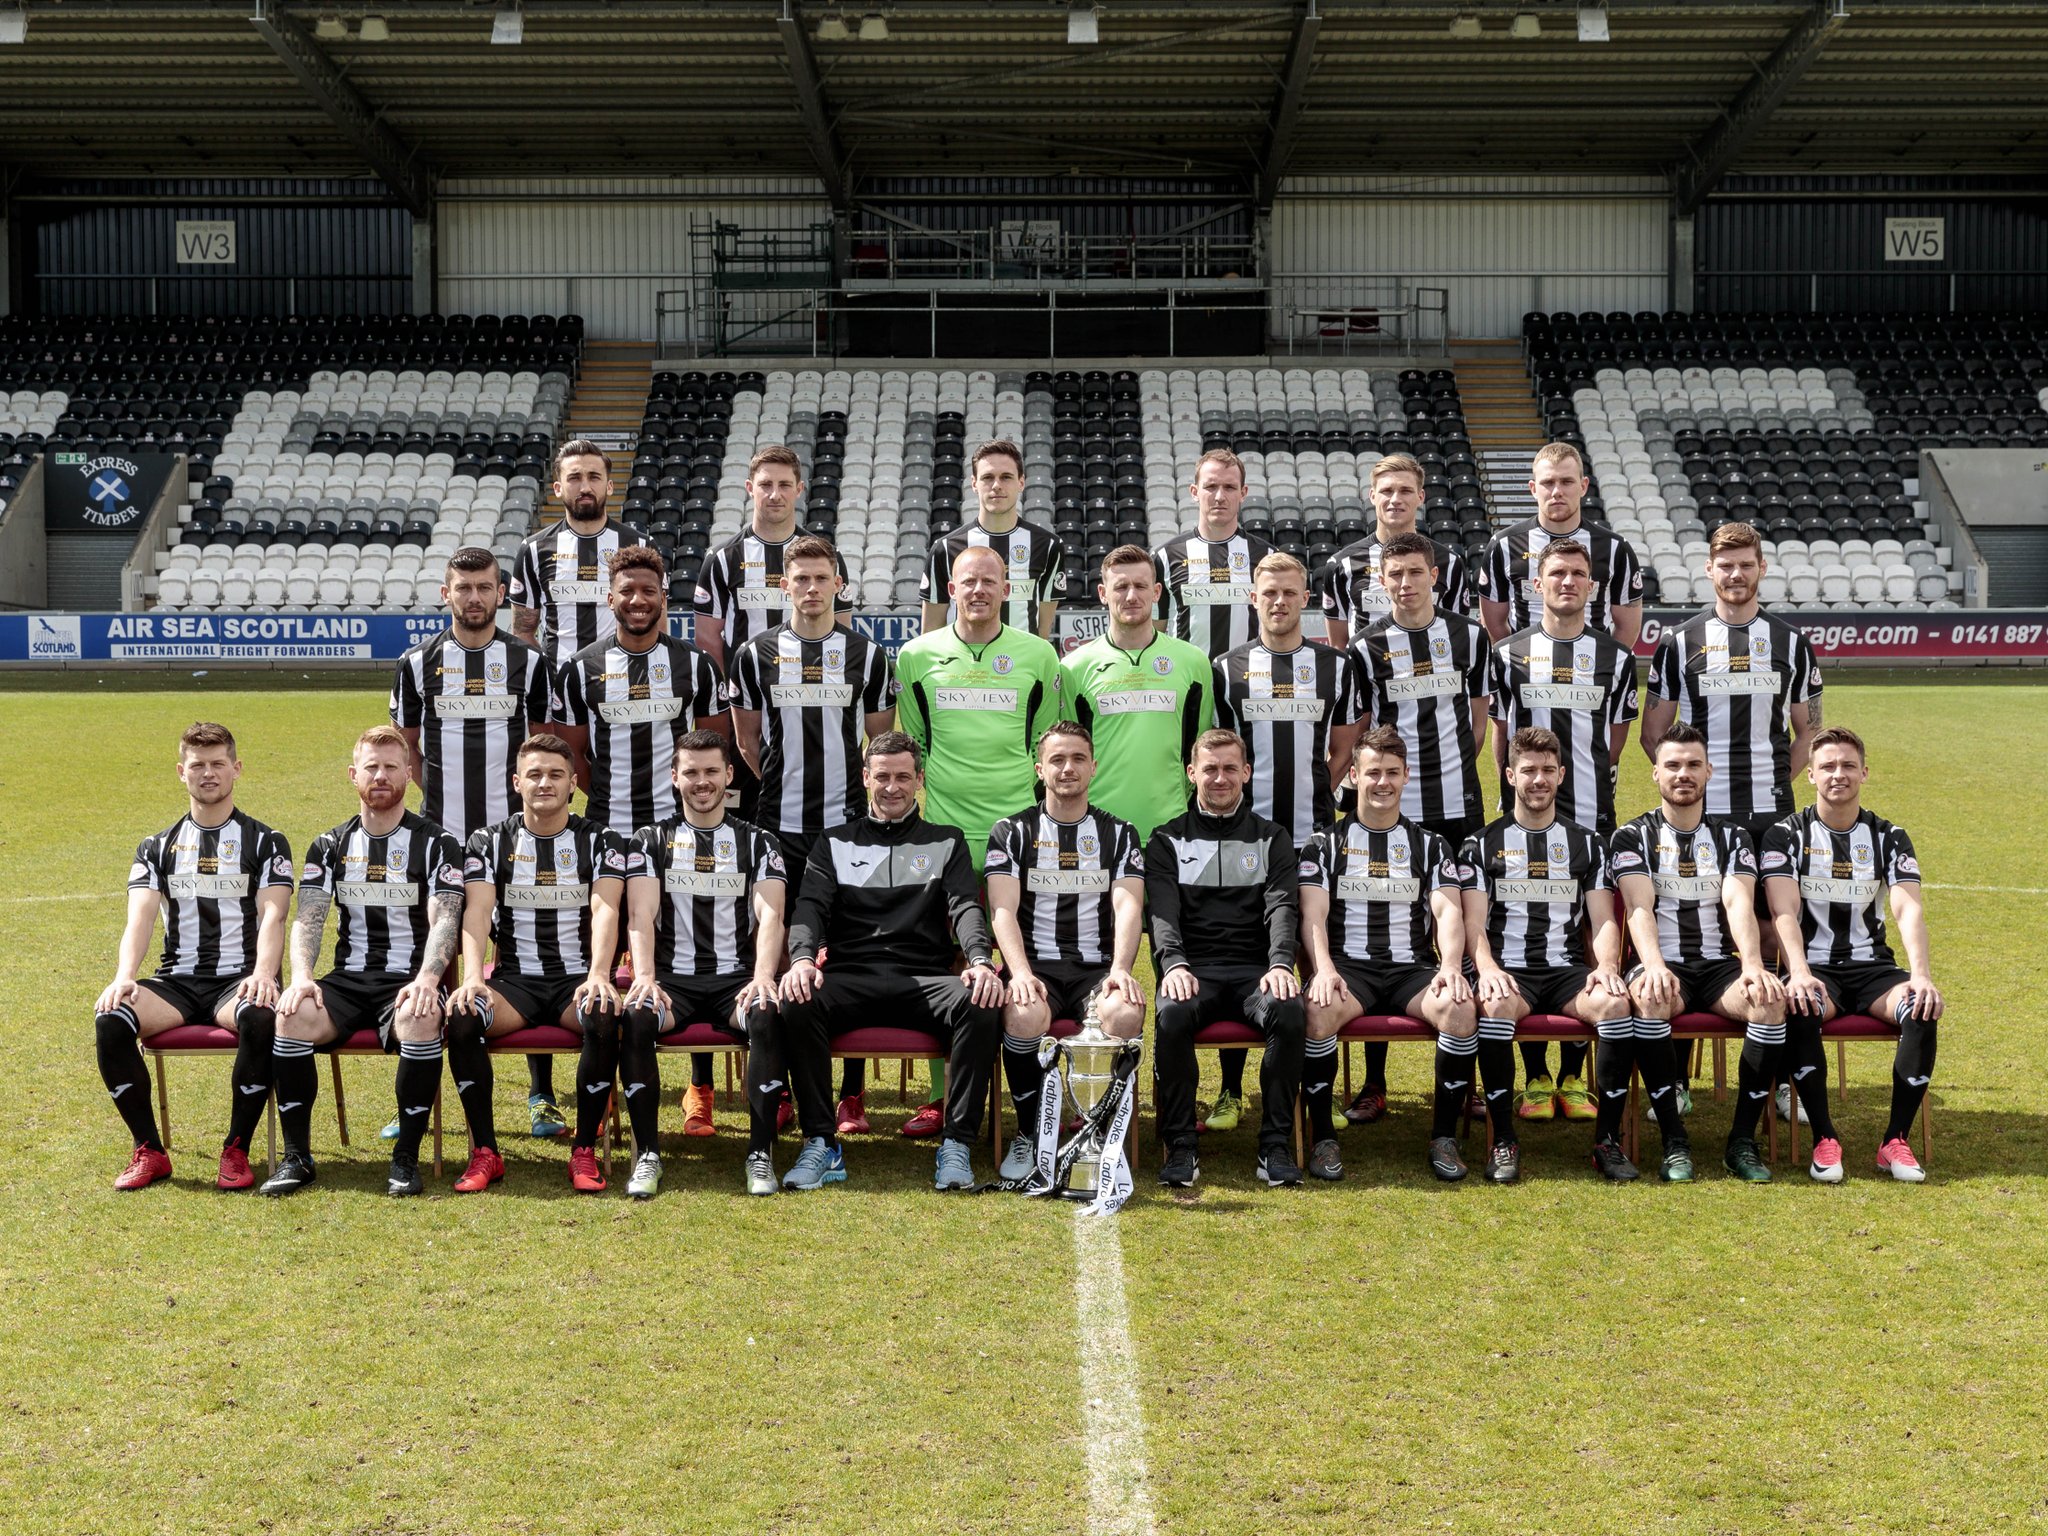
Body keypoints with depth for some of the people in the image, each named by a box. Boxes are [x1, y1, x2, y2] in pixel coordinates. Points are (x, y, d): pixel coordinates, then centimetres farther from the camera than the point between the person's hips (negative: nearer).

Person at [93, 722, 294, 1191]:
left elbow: (272, 916, -6)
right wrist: (124, 977, -19)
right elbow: (140, 919, 2)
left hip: (239, 980, -3)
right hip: (176, 981, 3)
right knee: (110, 1020, -28)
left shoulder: (266, 843, 9)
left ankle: (236, 1151, -21)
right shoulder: (157, 848, 16)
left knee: (260, 1019, -38)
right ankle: (149, 1151, -13)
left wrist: (262, 974, -26)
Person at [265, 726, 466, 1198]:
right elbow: (308, 917, 3)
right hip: (348, 979, 3)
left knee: (421, 1018, -37)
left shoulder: (435, 844, 4)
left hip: (410, 980, -3)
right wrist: (302, 977, -17)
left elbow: (444, 919, -8)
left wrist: (426, 978, -26)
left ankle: (406, 1157, -22)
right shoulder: (330, 846, 14)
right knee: (293, 1014, -28)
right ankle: (296, 1156, -16)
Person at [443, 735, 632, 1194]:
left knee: (606, 1017, -35)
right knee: (460, 1016, -30)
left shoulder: (601, 841, 5)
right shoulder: (490, 843, 8)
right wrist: (472, 977, -25)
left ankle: (585, 1151, -21)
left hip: (578, 979, -1)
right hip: (514, 980, 1)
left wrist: (598, 975, -29)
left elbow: (604, 910, -10)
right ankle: (484, 1152, -18)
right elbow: (476, 912, -6)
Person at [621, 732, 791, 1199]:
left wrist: (762, 977, -21)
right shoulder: (652, 840, 12)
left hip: (736, 978, 0)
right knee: (633, 1018, -32)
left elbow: (770, 916, -2)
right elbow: (640, 916, -1)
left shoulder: (758, 842, 12)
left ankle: (761, 1152, -23)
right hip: (672, 978, 0)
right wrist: (645, 977, -20)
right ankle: (648, 1155, -23)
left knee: (769, 1017, -34)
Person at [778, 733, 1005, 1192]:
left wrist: (980, 961, -18)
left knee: (982, 1004, -33)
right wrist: (802, 957, -18)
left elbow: (966, 908, 5)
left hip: (924, 980, 0)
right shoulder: (834, 843, 21)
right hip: (851, 978, 0)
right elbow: (810, 906, 6)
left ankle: (957, 1143, -25)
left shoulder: (947, 842, 20)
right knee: (796, 1002, -33)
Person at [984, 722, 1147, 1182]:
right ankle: (1028, 1135, -12)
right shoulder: (1012, 832, 10)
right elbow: (1003, 910, -2)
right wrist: (1020, 972, -21)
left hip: (1097, 968, 1)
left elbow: (1129, 907, 0)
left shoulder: (1119, 834, 14)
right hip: (1035, 966, -1)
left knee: (1125, 1014, -34)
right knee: (1024, 1016, -36)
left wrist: (1120, 969, -20)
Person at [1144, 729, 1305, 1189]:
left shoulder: (1271, 839, 16)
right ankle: (1180, 1148, -21)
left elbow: (1282, 907, 1)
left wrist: (1280, 964, -20)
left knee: (1289, 1013, -33)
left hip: (1255, 969, 1)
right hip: (1193, 969, -1)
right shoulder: (1168, 840, 14)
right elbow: (1162, 911, -1)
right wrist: (1173, 964, -22)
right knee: (1171, 1016, -34)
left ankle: (1276, 1145, -21)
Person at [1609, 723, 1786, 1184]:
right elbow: (1639, 907, -9)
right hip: (1664, 967, -2)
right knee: (1649, 998, -37)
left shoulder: (1732, 836, 14)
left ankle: (1742, 1139, -20)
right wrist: (1654, 965, -29)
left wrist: (1753, 964, -23)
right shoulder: (1633, 837, 7)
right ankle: (1674, 1140, -26)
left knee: (1771, 1000, -30)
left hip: (1720, 965, 2)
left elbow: (1739, 903, -3)